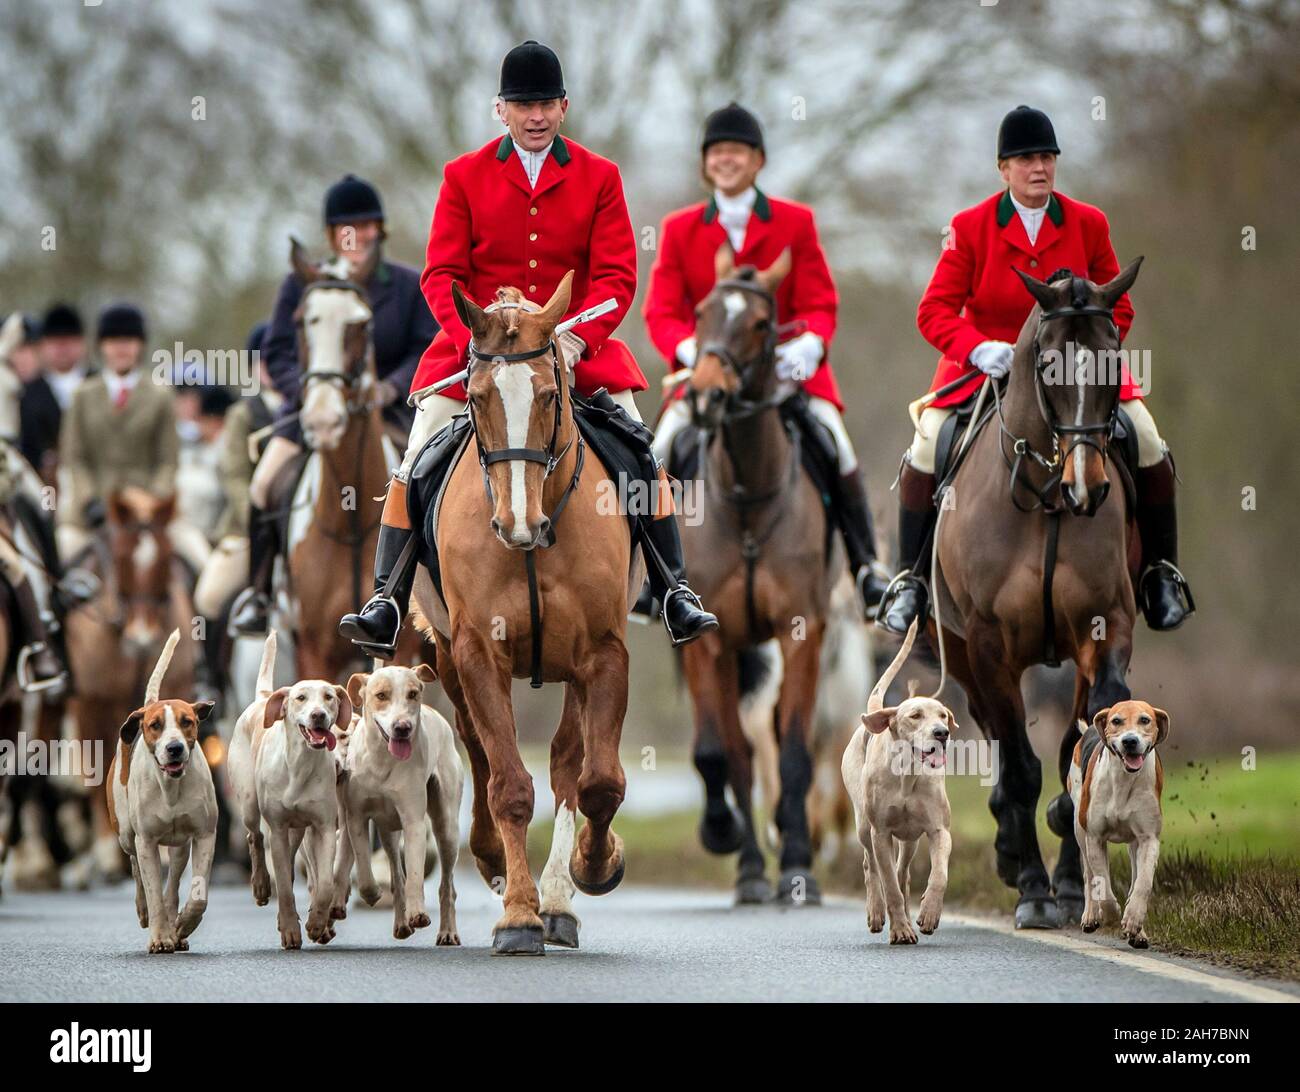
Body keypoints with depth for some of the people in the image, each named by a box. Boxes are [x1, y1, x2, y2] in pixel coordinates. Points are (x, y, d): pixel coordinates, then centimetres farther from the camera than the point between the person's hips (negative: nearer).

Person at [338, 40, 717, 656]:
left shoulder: (599, 177, 4)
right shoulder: (463, 177, 3)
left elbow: (616, 275, -2)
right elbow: (441, 274, 0)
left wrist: (576, 338, -19)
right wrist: (475, 338, -18)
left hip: (578, 348, 0)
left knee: (641, 459, -10)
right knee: (417, 465, -11)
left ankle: (674, 595, 1)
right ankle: (387, 605, -7)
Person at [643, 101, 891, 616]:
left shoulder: (796, 222, 4)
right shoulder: (680, 229, 5)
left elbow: (819, 304, 1)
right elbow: (662, 312, -1)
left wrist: (808, 344, -22)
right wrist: (691, 350, -23)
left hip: (786, 364, -1)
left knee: (836, 444, -21)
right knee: (662, 448, -21)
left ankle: (866, 565, -6)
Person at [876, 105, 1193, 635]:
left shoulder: (1089, 224, 0)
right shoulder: (969, 228, -5)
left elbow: (1117, 306, 6)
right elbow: (935, 310, -8)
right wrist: (978, 349, -27)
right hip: (984, 366, -1)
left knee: (1149, 447, -14)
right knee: (926, 451, -21)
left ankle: (1160, 572, 6)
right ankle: (910, 577, -4)